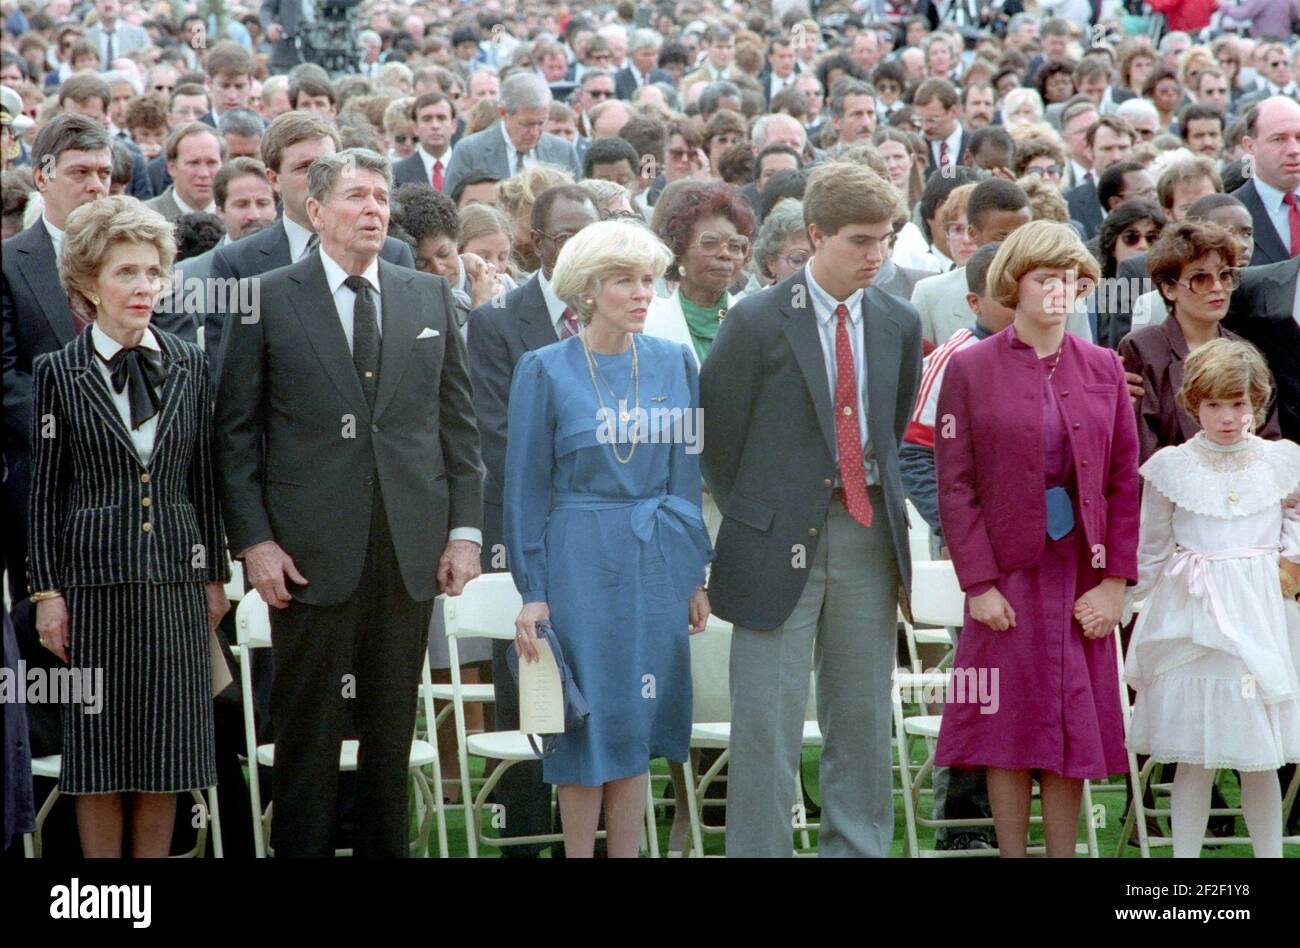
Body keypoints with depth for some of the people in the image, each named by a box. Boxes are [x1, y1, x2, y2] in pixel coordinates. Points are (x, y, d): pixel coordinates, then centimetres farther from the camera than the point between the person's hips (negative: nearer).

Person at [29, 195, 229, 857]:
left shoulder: (188, 367, 8)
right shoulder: (59, 373, 0)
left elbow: (205, 478, 12)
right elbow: (44, 491, 0)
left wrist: (215, 575, 10)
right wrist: (46, 591, -4)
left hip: (176, 577, 3)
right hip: (96, 576, -3)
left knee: (166, 753, 4)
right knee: (99, 755, 1)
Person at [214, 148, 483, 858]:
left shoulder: (431, 298, 11)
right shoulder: (268, 300, 1)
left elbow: (458, 421, 12)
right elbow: (235, 430, 0)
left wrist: (465, 528, 4)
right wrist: (252, 539, -8)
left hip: (410, 551, 3)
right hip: (311, 552, -3)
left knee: (392, 728, 8)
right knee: (308, 729, 1)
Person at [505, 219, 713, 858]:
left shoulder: (674, 363, 6)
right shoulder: (545, 371, -5)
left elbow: (685, 475, 10)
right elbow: (526, 487, -3)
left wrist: (694, 574, 7)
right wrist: (532, 592, -6)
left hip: (655, 561, 3)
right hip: (580, 559, -3)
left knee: (636, 723, 7)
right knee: (590, 718, 1)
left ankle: (626, 852, 13)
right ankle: (578, 853, 11)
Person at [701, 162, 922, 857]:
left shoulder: (898, 324, 7)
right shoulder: (757, 322, -8)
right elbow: (716, 433, -1)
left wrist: (879, 498, 15)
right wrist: (751, 515, 4)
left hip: (867, 535, 5)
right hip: (784, 540, -4)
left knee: (862, 718, 9)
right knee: (768, 722, -3)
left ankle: (856, 848, 17)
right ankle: (757, 847, 3)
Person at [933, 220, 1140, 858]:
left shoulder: (1103, 369, 6)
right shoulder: (970, 369, -2)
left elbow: (1124, 481, 5)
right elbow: (955, 486, -4)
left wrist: (1115, 581, -3)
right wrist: (978, 583, -10)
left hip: (1082, 579, 2)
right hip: (1008, 572, -2)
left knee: (1074, 731, 4)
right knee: (1010, 730, 0)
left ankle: (1063, 853, 11)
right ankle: (1011, 852, 8)